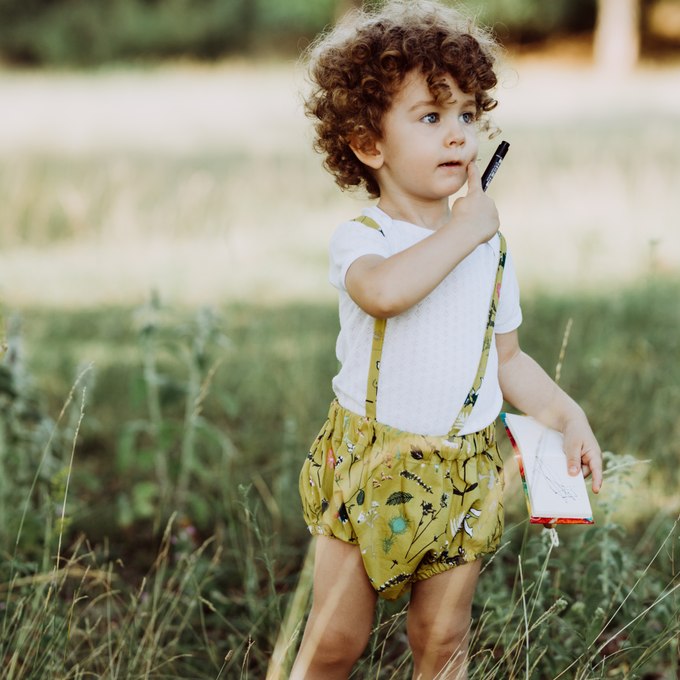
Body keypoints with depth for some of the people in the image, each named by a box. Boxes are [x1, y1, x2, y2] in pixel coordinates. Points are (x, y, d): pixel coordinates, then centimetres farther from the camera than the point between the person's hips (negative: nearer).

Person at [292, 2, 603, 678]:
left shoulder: (489, 246, 4)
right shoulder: (360, 239, -12)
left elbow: (507, 357, 13)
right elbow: (383, 290, -38)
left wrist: (567, 416, 0)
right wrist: (463, 229, -26)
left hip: (462, 476, 4)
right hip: (368, 468, -4)